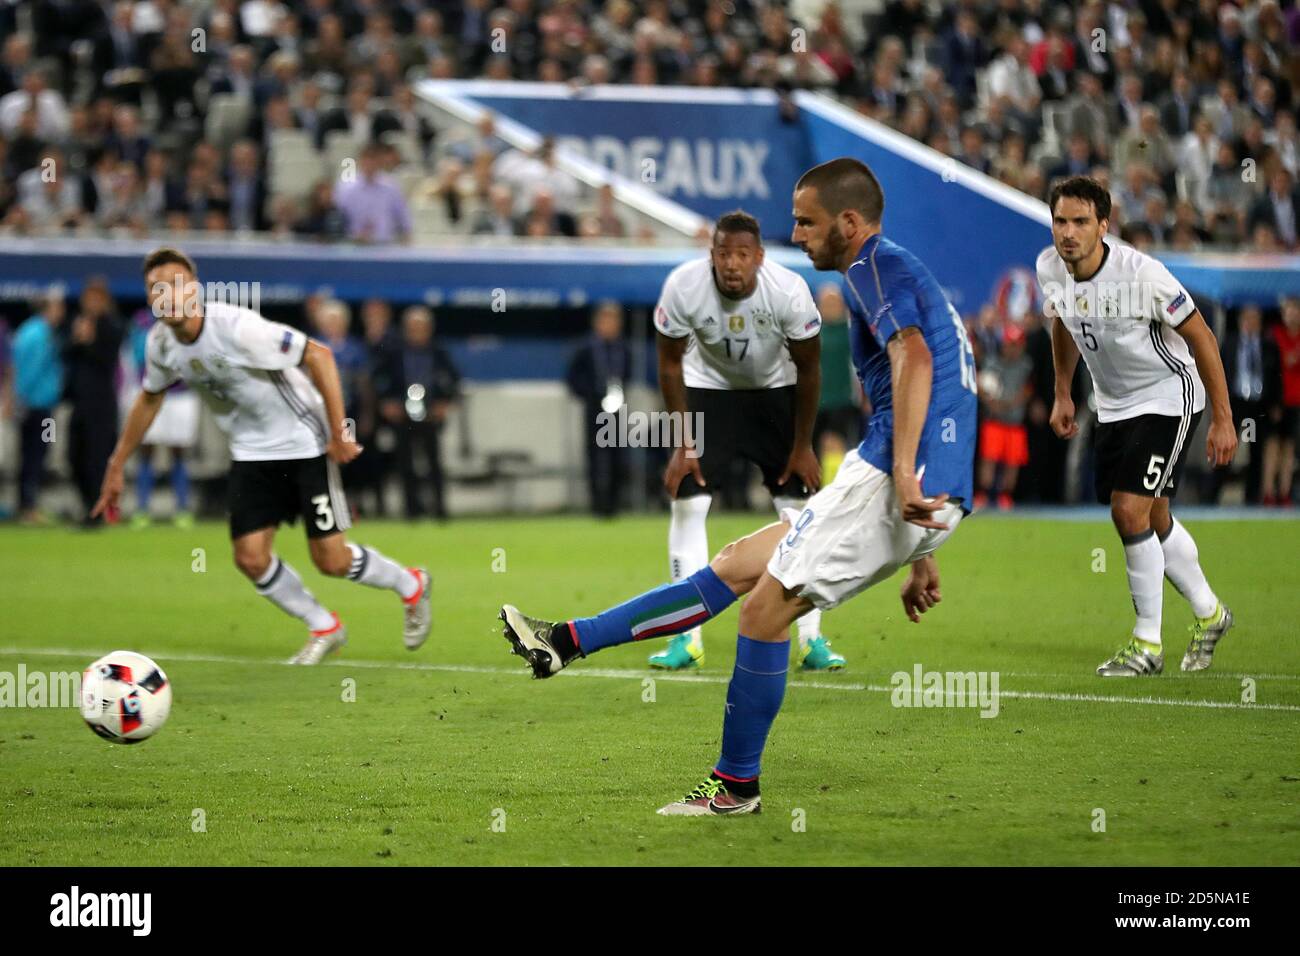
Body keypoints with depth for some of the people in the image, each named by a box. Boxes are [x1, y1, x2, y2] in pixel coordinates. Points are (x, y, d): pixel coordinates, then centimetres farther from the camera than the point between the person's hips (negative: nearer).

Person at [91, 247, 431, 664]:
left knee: (330, 560, -6)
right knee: (250, 557, -4)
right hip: (251, 452, 6)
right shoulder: (160, 344, -8)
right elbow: (149, 399, 13)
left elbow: (318, 355, -24)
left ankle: (410, 585, 25)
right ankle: (324, 629, 20)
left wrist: (338, 431, -23)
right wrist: (116, 466, 15)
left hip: (304, 441, -6)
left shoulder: (236, 328, -29)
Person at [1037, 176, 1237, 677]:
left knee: (1131, 511, -17)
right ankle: (1209, 613, 36)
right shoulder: (1050, 268, -10)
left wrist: (1223, 419, -15)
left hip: (1168, 396, -7)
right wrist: (1063, 395, 17)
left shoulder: (1140, 274, -28)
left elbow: (1200, 336, -18)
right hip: (1113, 405, 7)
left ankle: (1147, 644, -4)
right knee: (1152, 519, 13)